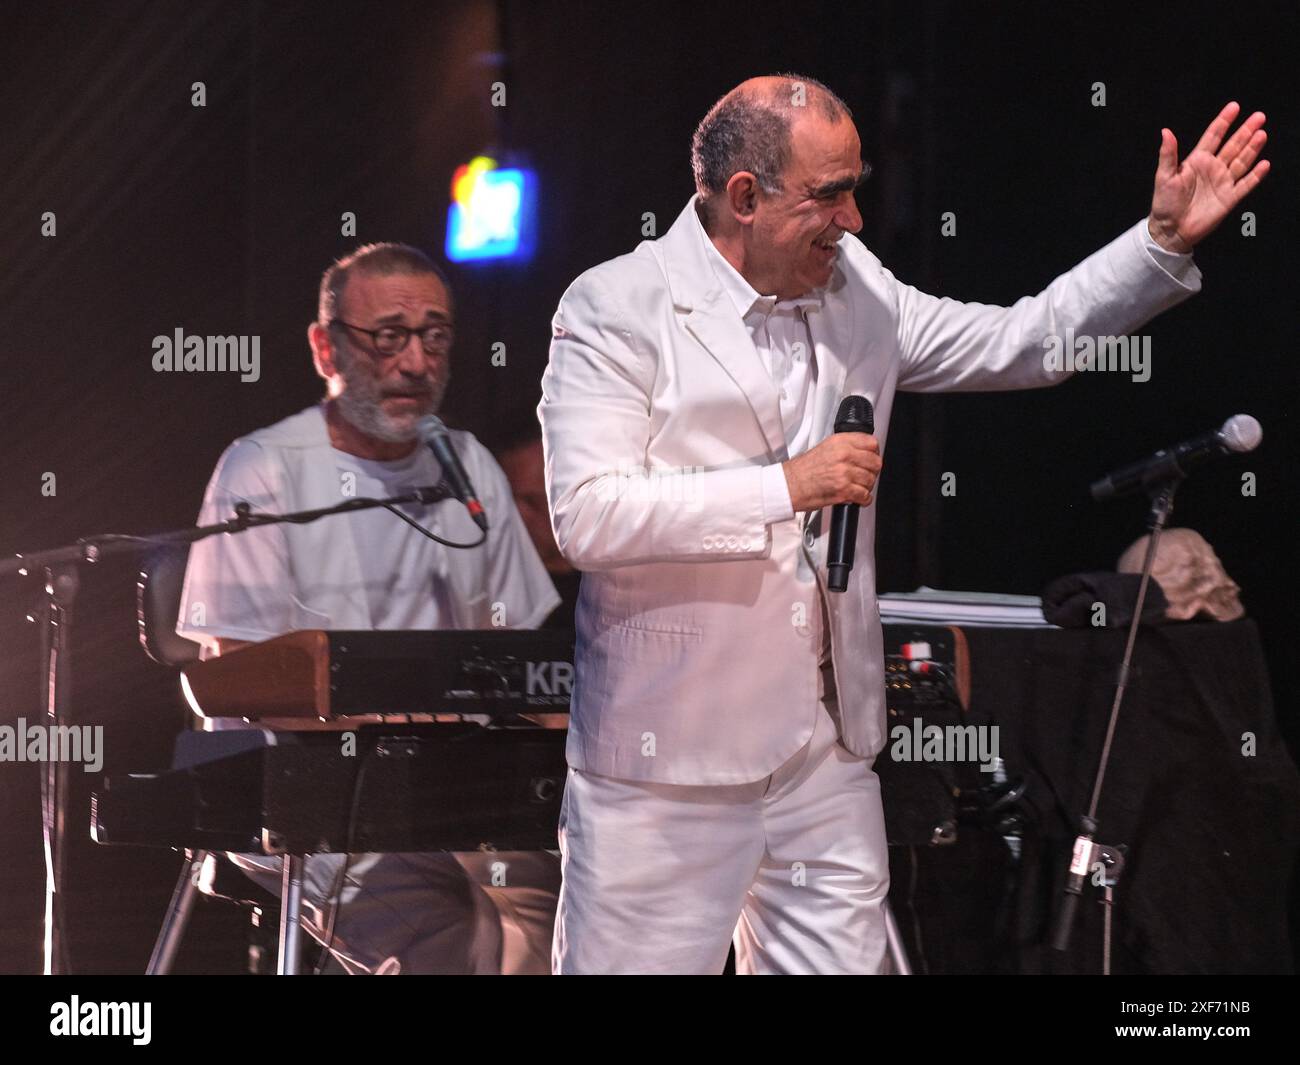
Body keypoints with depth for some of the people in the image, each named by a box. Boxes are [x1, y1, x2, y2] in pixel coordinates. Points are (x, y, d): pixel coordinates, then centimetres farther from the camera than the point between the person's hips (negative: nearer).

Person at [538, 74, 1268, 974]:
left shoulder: (856, 293, 11)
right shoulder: (614, 309, -8)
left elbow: (1026, 343, 17)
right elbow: (587, 519, -18)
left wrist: (1167, 241, 8)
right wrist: (786, 486, -19)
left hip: (830, 755, 6)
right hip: (666, 764, -6)